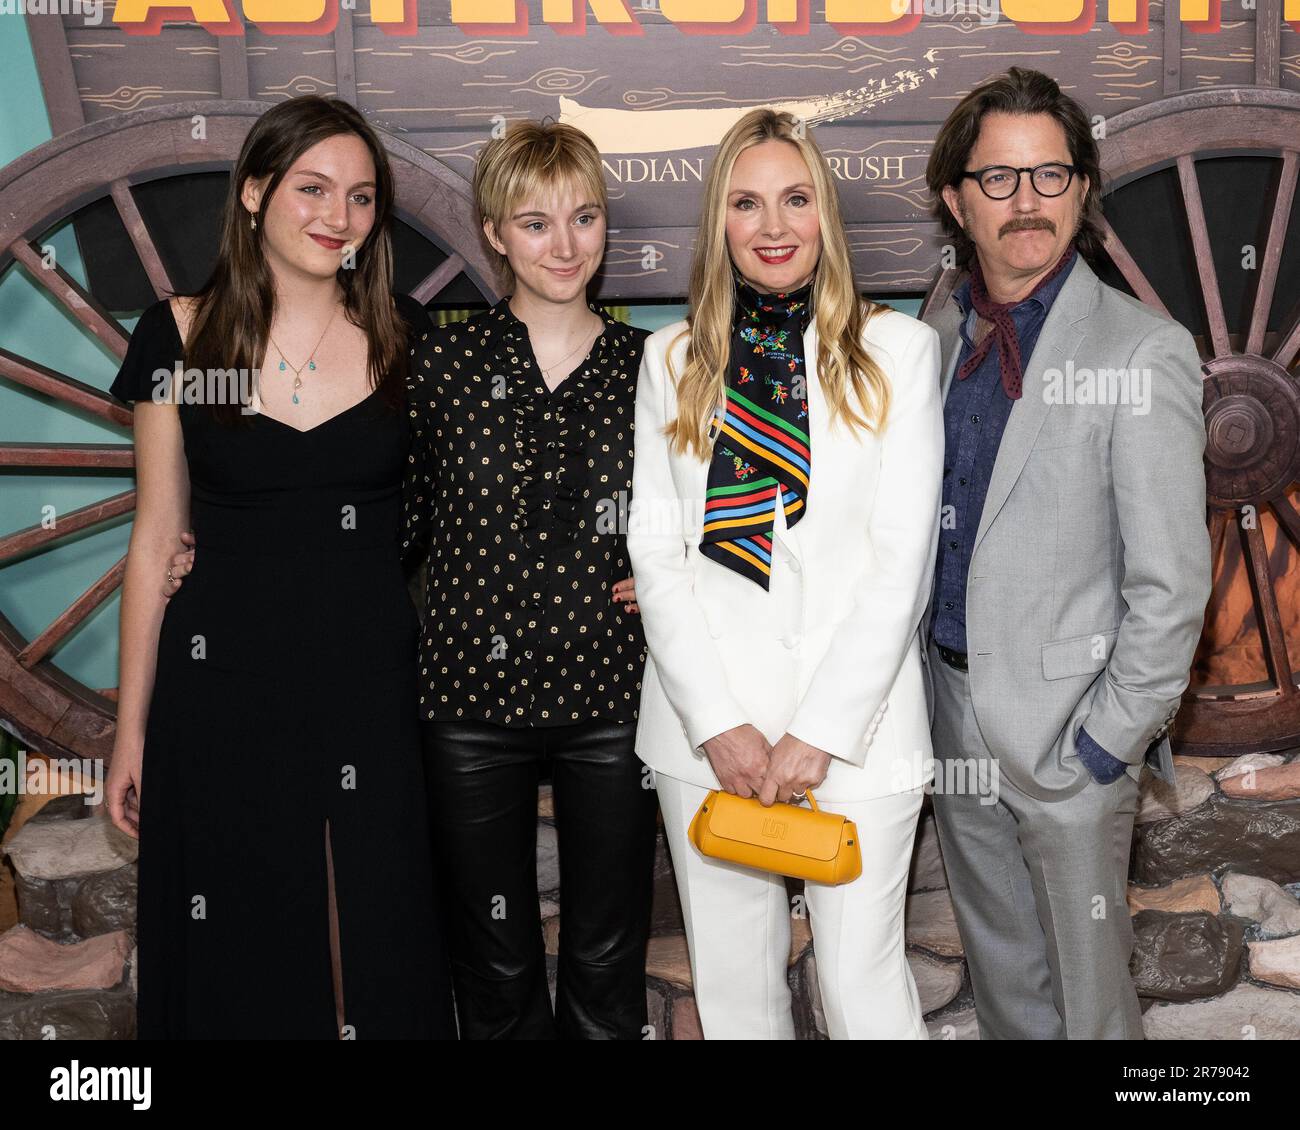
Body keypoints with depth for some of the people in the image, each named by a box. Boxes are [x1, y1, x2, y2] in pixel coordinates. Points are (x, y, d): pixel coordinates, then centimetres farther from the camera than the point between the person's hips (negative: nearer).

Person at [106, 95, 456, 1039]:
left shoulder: (405, 337, 3)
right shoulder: (182, 337, 1)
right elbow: (158, 538, 4)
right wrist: (133, 728, 5)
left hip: (375, 682, 1)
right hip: (224, 686, 0)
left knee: (378, 956, 8)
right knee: (241, 966, 10)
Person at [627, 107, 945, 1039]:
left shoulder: (897, 348, 2)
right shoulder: (673, 359, 9)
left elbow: (902, 556, -4)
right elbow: (656, 553, 5)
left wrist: (822, 731, -10)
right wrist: (717, 720, -6)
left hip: (858, 720, -2)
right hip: (708, 721, 2)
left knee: (863, 981, 1)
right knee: (732, 982, 10)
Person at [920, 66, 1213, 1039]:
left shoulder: (1142, 351, -14)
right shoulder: (940, 336, 4)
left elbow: (1172, 585, -14)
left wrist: (1107, 742, -14)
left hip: (1067, 736, -5)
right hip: (954, 716, 5)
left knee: (1088, 993, 11)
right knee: (1001, 975, 22)